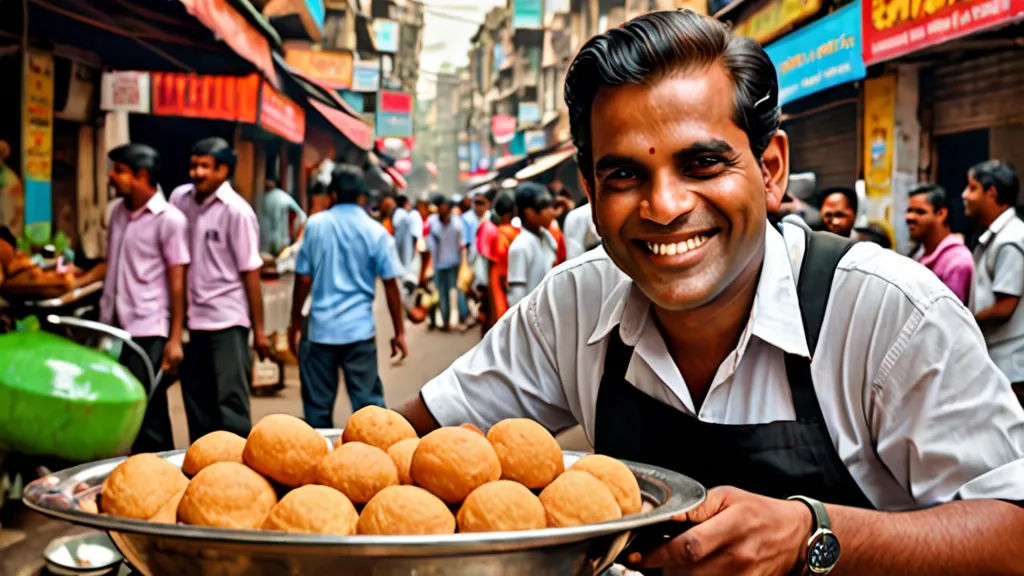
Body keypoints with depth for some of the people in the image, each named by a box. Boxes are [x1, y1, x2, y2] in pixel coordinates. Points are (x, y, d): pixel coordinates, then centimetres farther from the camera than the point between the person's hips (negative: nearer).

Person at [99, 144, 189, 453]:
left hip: (148, 331, -6)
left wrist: (175, 339, -12)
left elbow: (177, 281, -10)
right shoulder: (117, 210, 10)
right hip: (113, 326, 7)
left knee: (147, 413, -4)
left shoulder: (169, 219, -9)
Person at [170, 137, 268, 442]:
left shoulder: (236, 211, -12)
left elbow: (251, 272, -10)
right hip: (194, 318, 6)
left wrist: (259, 329, -9)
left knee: (231, 400, -4)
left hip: (228, 318, -6)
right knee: (195, 396, 14)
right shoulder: (180, 198, 4)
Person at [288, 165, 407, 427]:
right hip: (360, 328, -1)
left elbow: (303, 279, 1)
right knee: (367, 400, 2)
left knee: (318, 402, 9)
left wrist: (295, 323, 11)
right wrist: (399, 332, 4)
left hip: (320, 328, 1)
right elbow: (391, 286, -2)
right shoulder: (376, 232, -2)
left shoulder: (315, 225, 0)